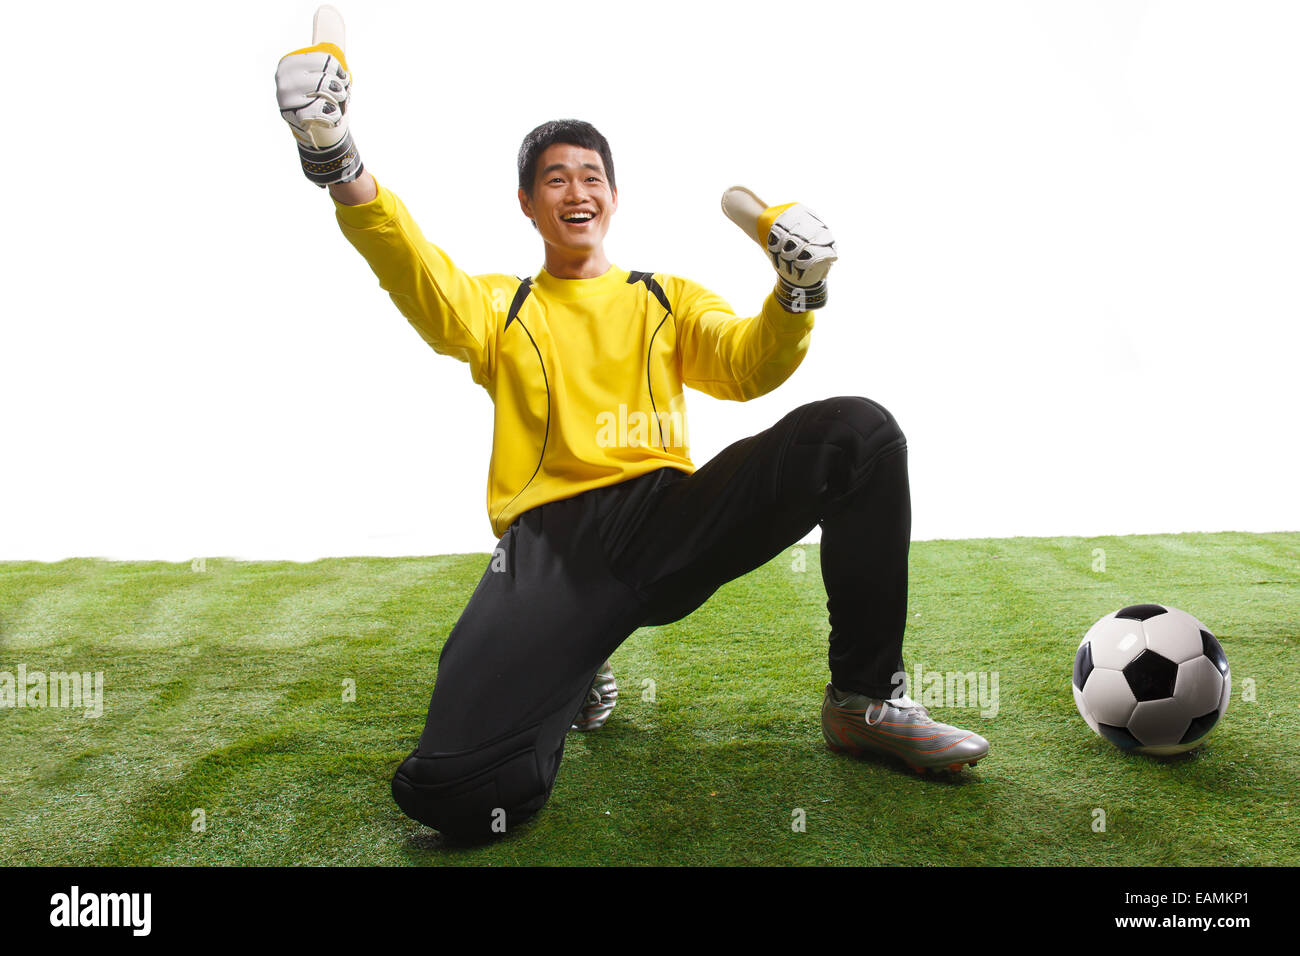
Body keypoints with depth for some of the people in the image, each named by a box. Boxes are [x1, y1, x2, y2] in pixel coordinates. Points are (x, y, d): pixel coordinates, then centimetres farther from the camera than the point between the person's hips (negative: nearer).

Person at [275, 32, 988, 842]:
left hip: (673, 517, 2)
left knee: (859, 431, -21)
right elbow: (424, 281, -2)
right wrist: (341, 166, -21)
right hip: (552, 538, -2)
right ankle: (576, 675, 9)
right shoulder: (498, 306, 20)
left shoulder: (668, 298, 25)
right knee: (456, 788, -27)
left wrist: (799, 292, -14)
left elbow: (747, 368, 8)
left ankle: (866, 699, -8)